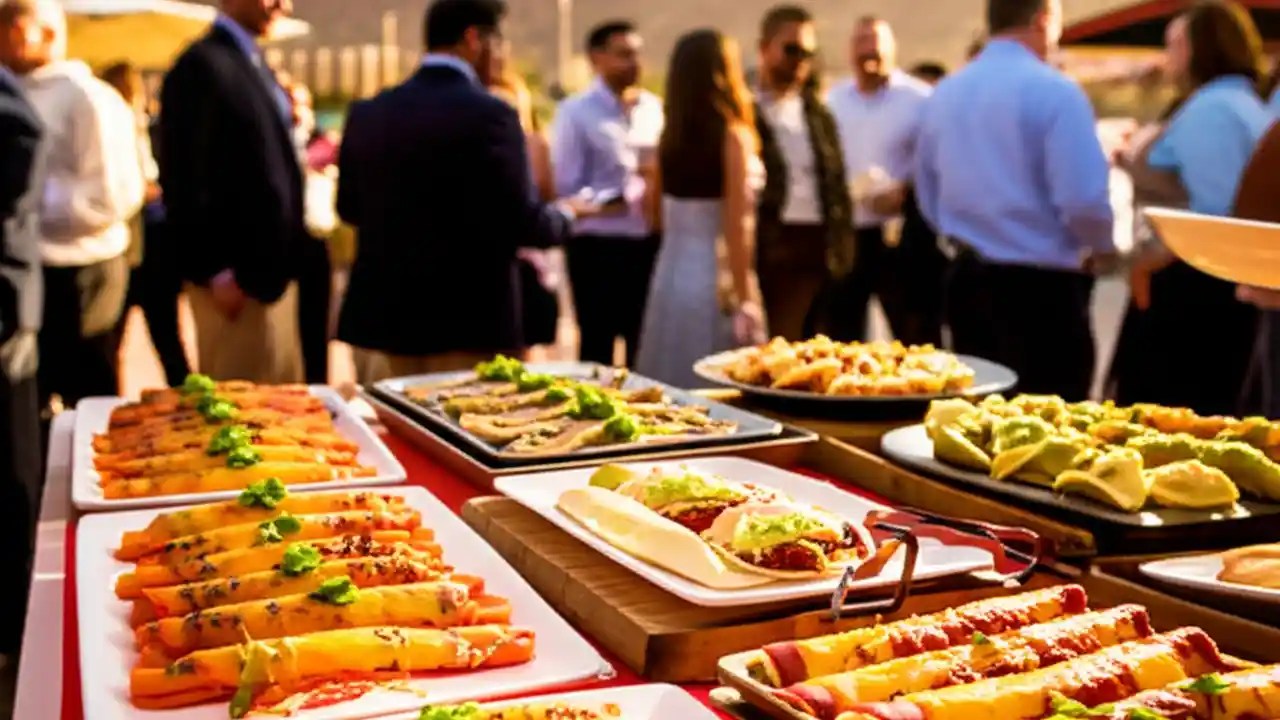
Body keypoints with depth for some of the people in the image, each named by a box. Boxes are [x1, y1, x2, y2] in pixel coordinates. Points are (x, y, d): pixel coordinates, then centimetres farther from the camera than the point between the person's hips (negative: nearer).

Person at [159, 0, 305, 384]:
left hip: (271, 267, 9)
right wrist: (216, 271, -16)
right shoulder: (203, 64, -12)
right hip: (236, 275, -9)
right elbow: (186, 179, -16)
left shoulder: (254, 62, 15)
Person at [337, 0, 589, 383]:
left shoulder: (367, 113, 4)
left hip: (381, 315, 6)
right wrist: (565, 213, 5)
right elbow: (520, 223, -16)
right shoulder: (488, 114, -14)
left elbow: (349, 207, 13)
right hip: (468, 322, -6)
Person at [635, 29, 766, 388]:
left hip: (670, 275, 6)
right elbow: (737, 225, -14)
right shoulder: (732, 135, -11)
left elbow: (658, 215, 9)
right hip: (718, 281, -6)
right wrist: (744, 299, -11)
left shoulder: (669, 137, 5)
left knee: (674, 393, 11)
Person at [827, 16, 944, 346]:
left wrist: (906, 192, -20)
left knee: (916, 341, 0)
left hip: (902, 236, -4)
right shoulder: (832, 102, 12)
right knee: (840, 339, 11)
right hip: (841, 235, 4)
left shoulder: (920, 99, -3)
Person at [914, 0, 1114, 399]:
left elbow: (928, 198, 18)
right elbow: (1083, 200, -18)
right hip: (1042, 289, -7)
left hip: (967, 281, 7)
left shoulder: (944, 94, 9)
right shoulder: (1054, 91, -12)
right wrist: (1103, 247, 3)